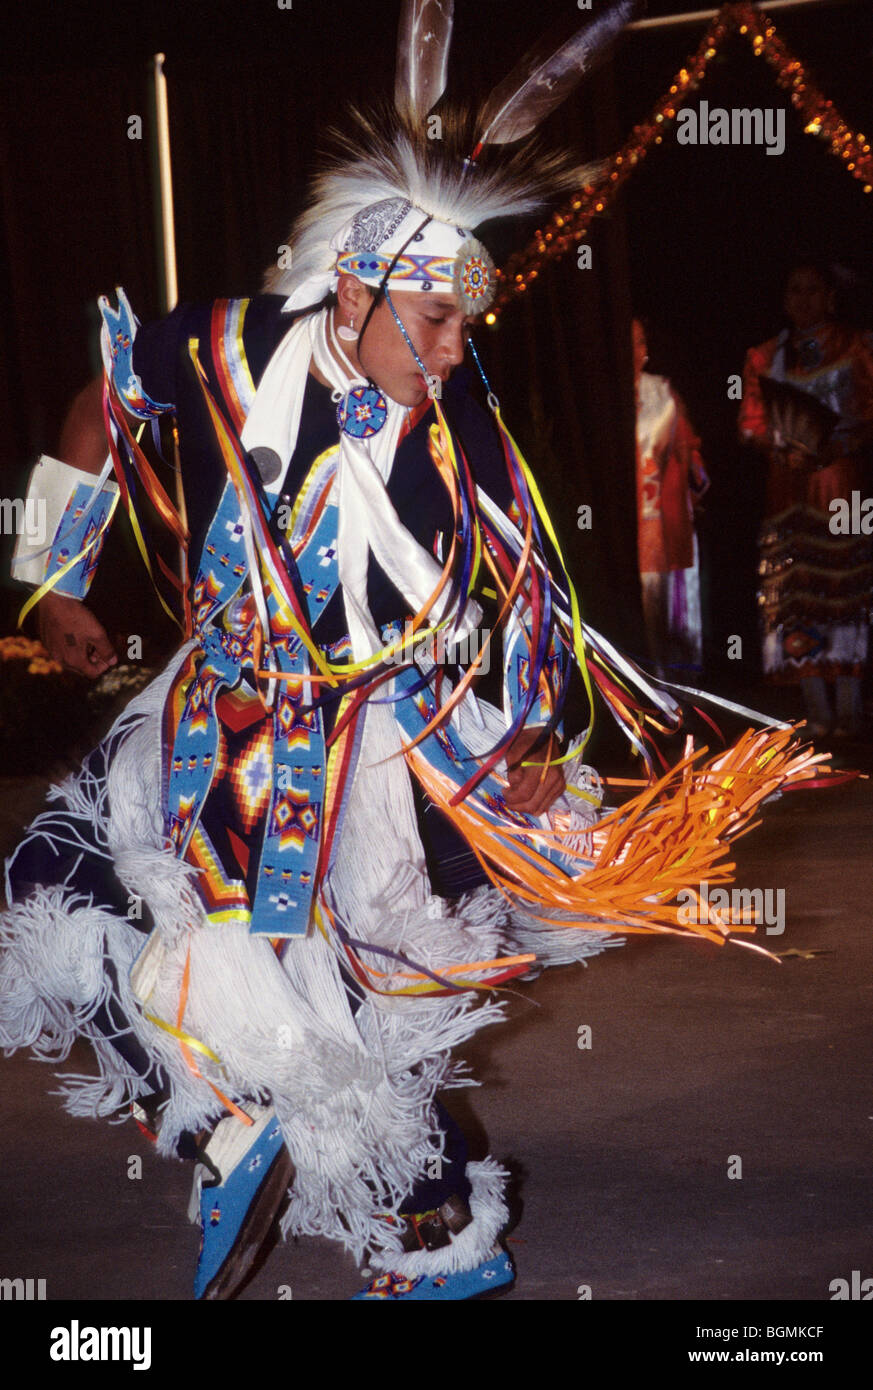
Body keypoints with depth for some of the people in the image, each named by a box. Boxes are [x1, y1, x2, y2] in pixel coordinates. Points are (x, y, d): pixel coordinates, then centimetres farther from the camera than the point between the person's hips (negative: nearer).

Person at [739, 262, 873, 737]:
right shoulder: (764, 358, 14)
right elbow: (750, 421, 10)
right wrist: (782, 448, -9)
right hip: (787, 484, 3)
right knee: (795, 587, -4)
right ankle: (818, 711, -1)